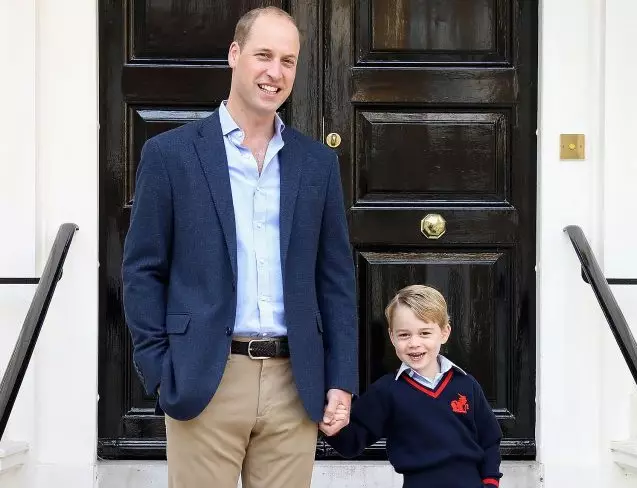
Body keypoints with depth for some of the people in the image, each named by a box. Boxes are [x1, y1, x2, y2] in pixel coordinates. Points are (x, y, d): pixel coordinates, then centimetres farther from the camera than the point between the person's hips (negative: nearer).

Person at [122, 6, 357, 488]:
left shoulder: (318, 161, 10)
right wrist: (159, 372, -6)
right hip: (203, 381, -3)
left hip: (295, 383, 3)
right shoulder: (170, 153, 1)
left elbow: (336, 278, 10)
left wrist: (342, 380, 4)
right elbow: (143, 270, 1)